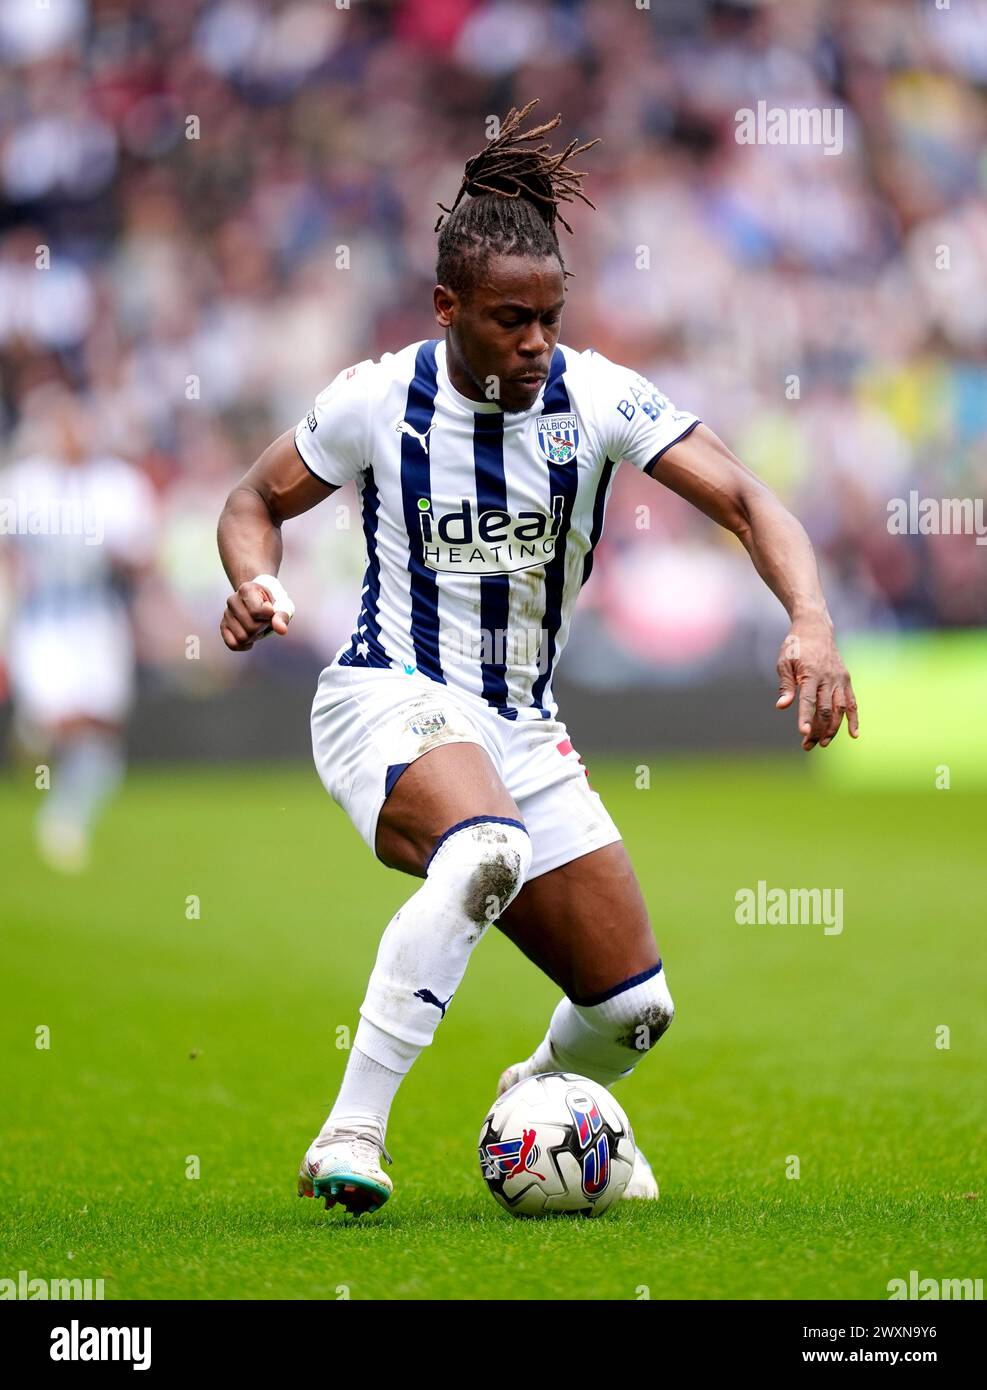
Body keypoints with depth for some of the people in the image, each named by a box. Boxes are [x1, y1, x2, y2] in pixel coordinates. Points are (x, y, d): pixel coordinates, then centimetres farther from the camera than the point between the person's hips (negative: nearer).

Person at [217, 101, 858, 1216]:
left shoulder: (597, 396, -6)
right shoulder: (378, 399, -7)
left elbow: (746, 504, -11)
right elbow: (256, 503, 9)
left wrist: (811, 621, -29)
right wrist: (254, 584, -14)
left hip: (523, 729, 4)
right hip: (390, 704, -4)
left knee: (633, 1010, 2)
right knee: (487, 847, -40)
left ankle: (536, 1096, 40)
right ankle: (350, 1136, -37)